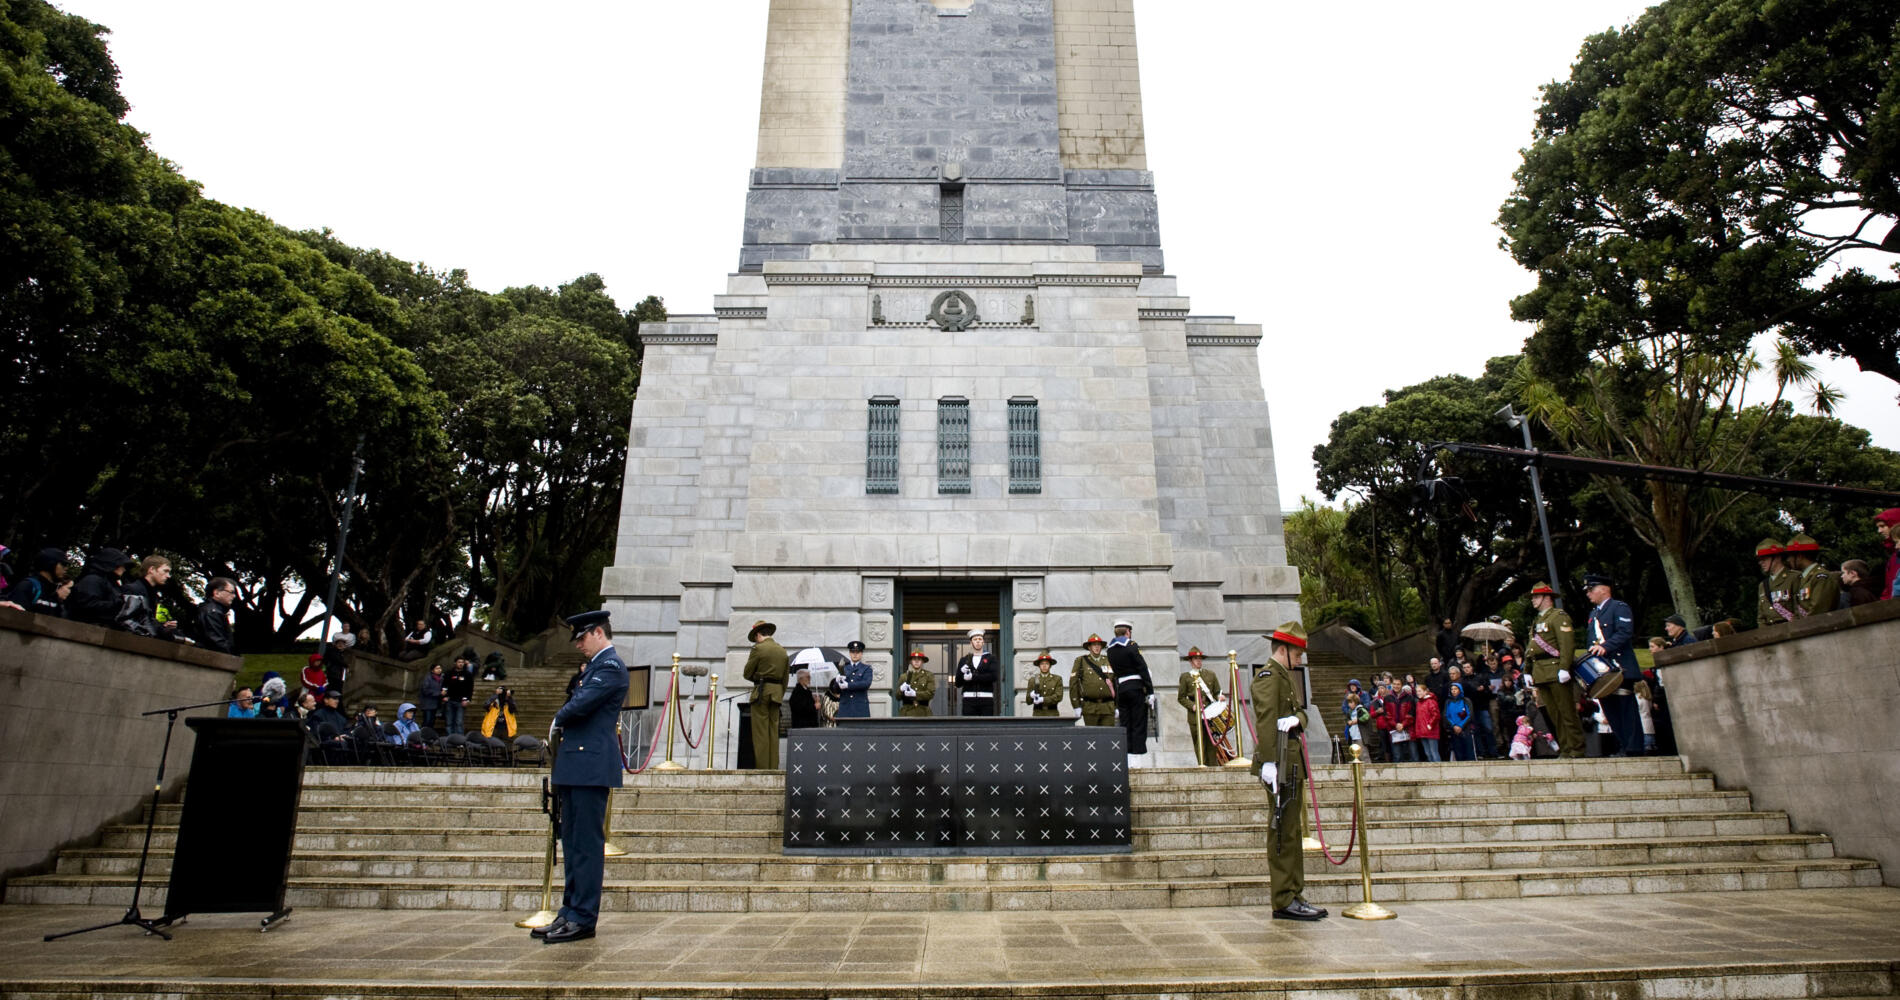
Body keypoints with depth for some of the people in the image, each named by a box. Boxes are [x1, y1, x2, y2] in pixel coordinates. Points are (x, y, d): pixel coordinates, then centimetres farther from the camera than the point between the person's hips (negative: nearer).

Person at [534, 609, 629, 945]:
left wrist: (558, 720, -1)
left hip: (591, 766, -11)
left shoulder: (609, 667, -12)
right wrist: (562, 726, 3)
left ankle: (583, 919, 1)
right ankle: (570, 913, 21)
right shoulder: (596, 665, 21)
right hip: (577, 767, 11)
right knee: (572, 842, 14)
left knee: (587, 843, -5)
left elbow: (579, 705, -21)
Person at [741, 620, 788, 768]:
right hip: (777, 693, 6)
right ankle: (773, 767, 7)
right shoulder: (783, 650, 13)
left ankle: (762, 768, -4)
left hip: (761, 693, -6)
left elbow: (747, 673, -4)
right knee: (773, 732, 8)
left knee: (760, 733, -3)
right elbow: (786, 677, 15)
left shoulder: (758, 649, -7)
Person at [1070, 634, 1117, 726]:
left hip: (1108, 708, 2)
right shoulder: (1081, 661, 5)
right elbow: (1073, 683, 1)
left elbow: (1116, 684, 13)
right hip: (1090, 708, -2)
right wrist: (1076, 706, -4)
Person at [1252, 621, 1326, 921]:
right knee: (1284, 832, -6)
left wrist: (1296, 719, -9)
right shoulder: (1268, 676, -12)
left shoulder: (1287, 676, 20)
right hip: (1280, 763, -10)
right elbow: (1266, 720, -22)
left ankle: (1294, 896, 22)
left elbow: (1301, 711, 16)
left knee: (1293, 832, 14)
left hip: (1293, 762, 10)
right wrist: (1268, 761, -30)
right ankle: (1284, 902, -1)